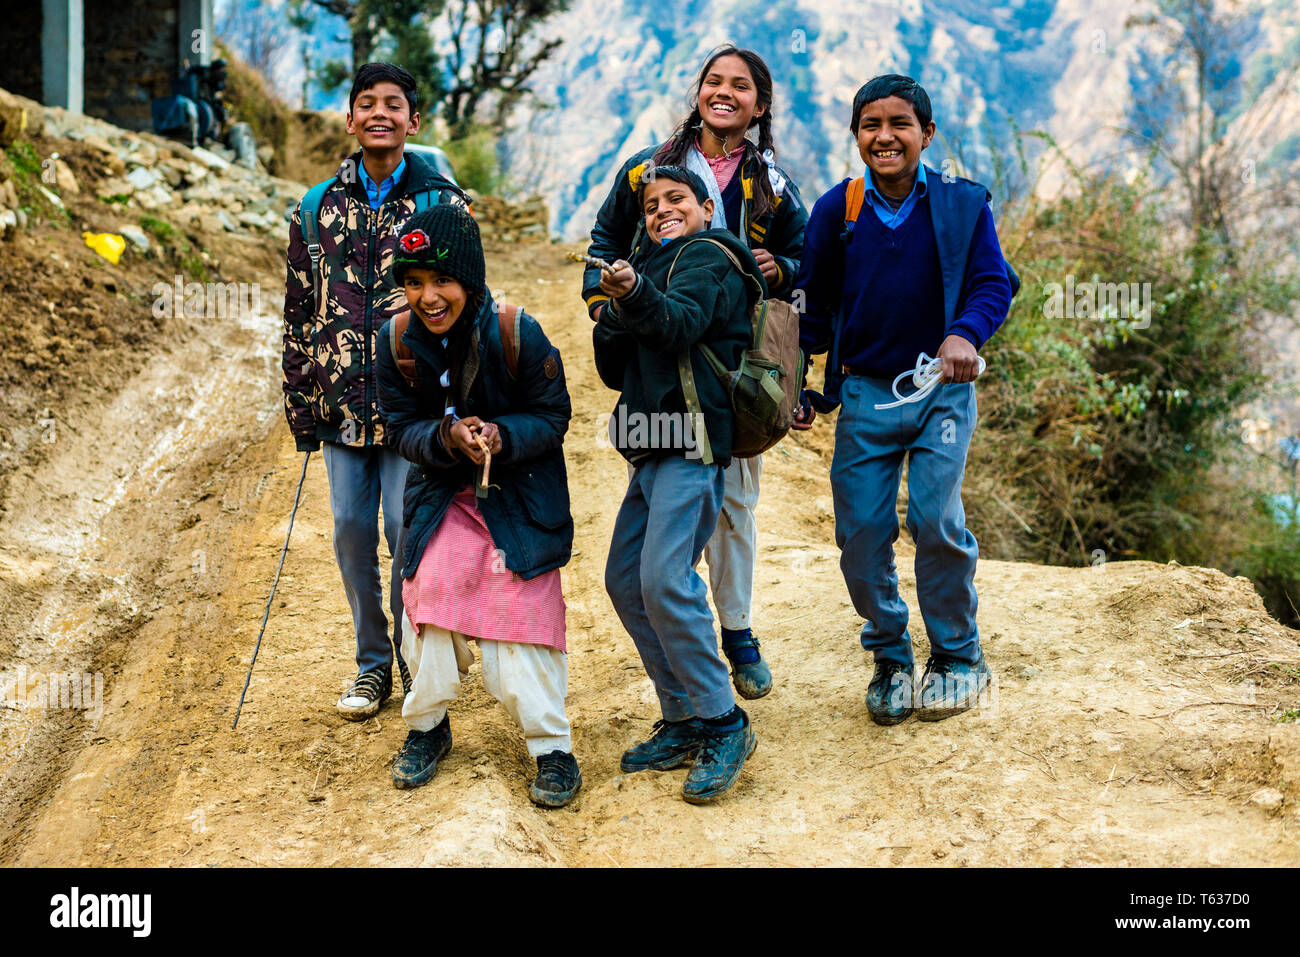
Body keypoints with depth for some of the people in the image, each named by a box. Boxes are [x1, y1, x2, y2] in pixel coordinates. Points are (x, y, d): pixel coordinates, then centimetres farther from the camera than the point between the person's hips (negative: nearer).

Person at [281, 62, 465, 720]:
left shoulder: (443, 203, 0)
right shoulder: (318, 208, 7)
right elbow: (299, 311, 10)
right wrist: (300, 405, 7)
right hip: (341, 405, 3)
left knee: (409, 533, -1)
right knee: (351, 531, 6)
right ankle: (372, 665, 22)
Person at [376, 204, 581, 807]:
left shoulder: (517, 333, -20)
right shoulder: (398, 341, -10)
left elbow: (552, 415, -11)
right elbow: (401, 428, -5)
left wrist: (502, 437, -30)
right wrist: (448, 438, -27)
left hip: (521, 494, -3)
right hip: (441, 493, 3)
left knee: (521, 609, -7)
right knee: (429, 593, -4)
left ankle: (551, 744, 9)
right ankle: (427, 725, 22)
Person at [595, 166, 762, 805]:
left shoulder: (705, 255, 1)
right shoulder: (659, 266, 27)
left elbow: (684, 320, -22)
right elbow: (615, 372, 20)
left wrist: (637, 293, -40)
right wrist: (617, 312, 2)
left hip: (694, 444, -10)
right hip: (655, 446, 10)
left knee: (665, 579, -19)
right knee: (625, 579, 7)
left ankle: (723, 725, -10)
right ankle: (683, 720, 14)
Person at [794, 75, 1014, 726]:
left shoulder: (963, 205, -3)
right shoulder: (836, 210, 2)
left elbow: (992, 283, -5)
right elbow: (814, 302, 11)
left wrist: (965, 334, -26)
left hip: (942, 389, -2)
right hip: (864, 392, 2)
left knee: (936, 519, -15)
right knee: (860, 532, -1)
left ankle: (957, 658, 8)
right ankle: (890, 660, 21)